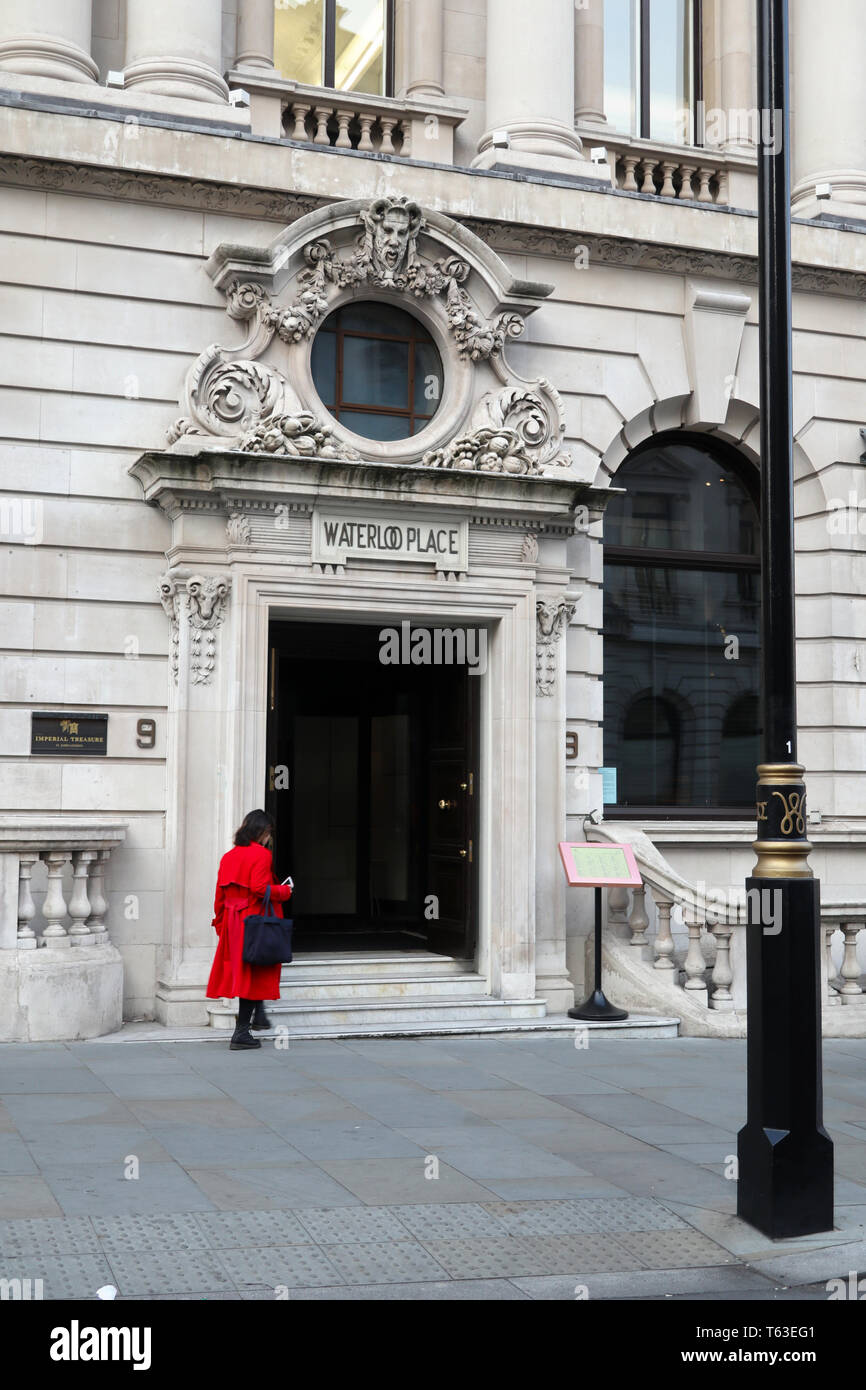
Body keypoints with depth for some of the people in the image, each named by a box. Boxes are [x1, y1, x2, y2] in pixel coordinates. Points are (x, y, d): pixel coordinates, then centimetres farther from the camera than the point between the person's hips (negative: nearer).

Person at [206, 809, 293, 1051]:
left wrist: (220, 923, 20)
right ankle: (241, 1034, -2)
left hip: (232, 922, 7)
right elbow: (259, 888, -20)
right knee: (253, 974, -2)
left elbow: (220, 893, 12)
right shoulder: (262, 855, -10)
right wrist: (284, 891, -4)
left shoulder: (228, 856, 11)